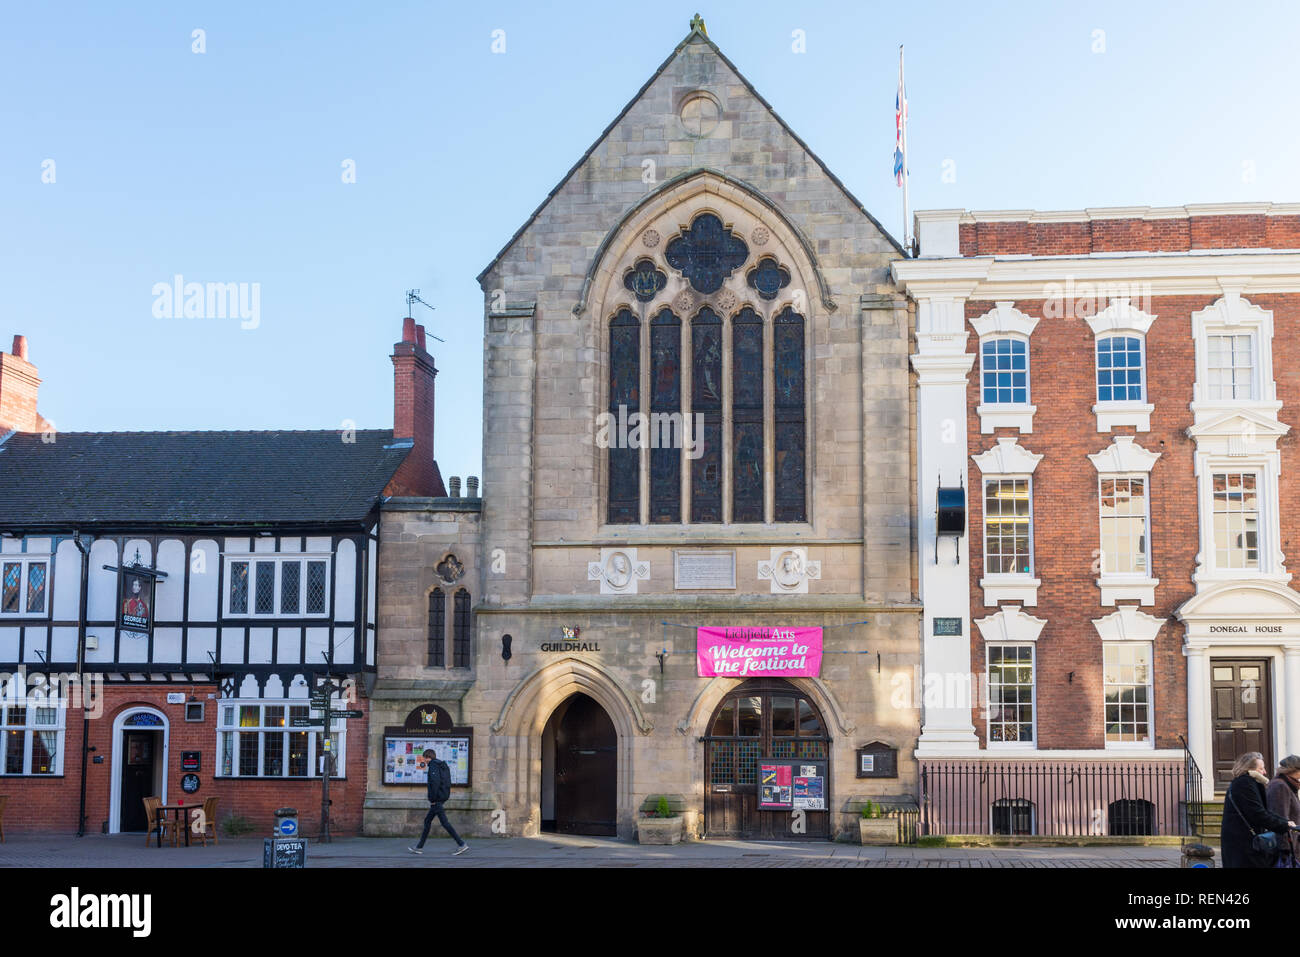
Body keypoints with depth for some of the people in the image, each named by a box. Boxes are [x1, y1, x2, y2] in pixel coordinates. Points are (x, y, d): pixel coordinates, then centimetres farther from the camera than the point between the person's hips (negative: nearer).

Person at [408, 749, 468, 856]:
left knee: (444, 823, -9)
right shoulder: (443, 766, 17)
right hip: (443, 796, 10)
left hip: (437, 799, -10)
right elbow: (448, 782, 19)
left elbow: (435, 782, -25)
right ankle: (419, 847, 20)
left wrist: (432, 799, -19)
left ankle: (462, 845, -11)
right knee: (427, 820, 15)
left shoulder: (433, 766, -12)